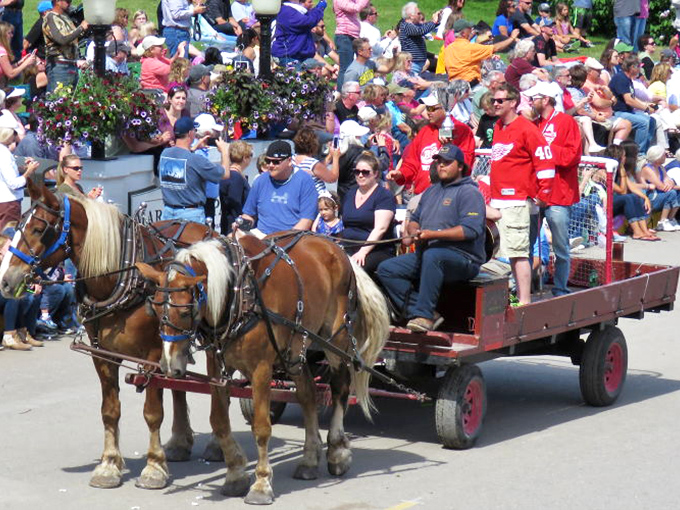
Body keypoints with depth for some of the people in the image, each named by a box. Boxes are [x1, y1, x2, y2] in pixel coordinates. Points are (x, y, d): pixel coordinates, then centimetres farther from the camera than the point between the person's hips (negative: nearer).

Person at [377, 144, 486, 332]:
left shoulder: (469, 192, -4)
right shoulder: (431, 191, 23)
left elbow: (471, 230, -17)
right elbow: (415, 219, 28)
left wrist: (433, 234, -23)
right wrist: (413, 232, 2)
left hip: (462, 258, -8)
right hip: (425, 255, 8)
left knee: (432, 255, -40)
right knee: (386, 269, -8)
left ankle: (423, 315, -38)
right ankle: (429, 314, -19)